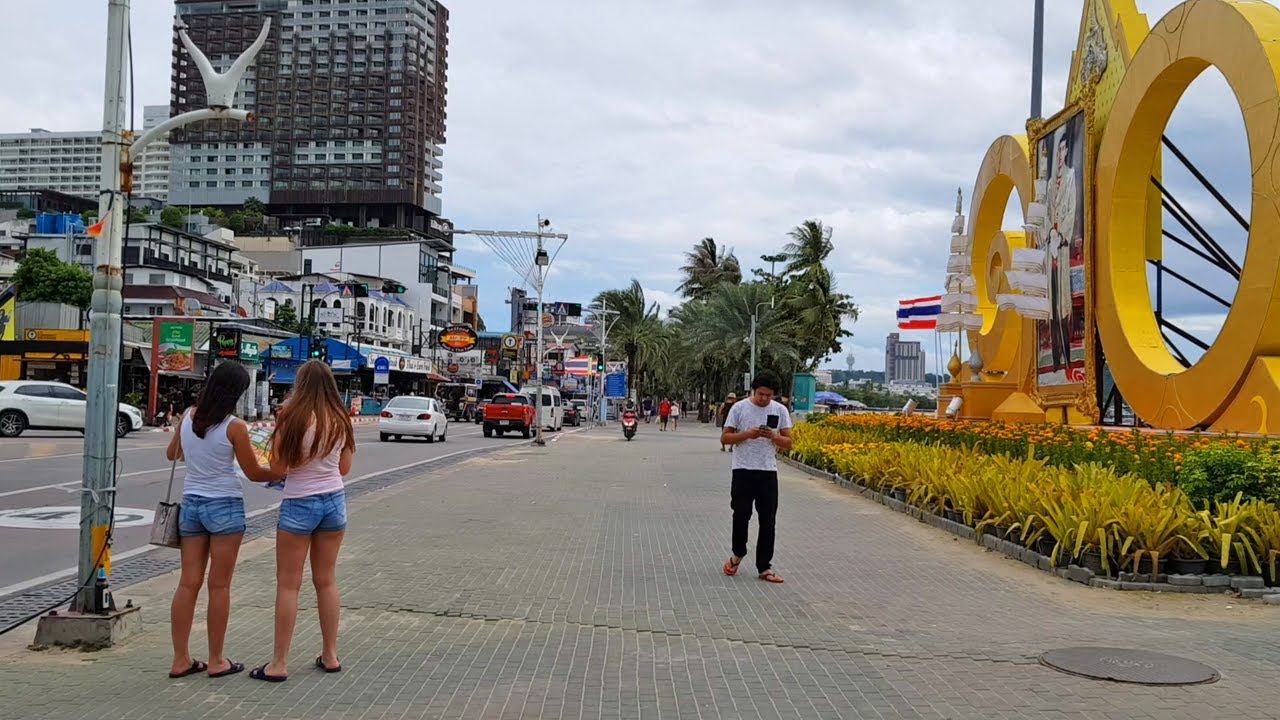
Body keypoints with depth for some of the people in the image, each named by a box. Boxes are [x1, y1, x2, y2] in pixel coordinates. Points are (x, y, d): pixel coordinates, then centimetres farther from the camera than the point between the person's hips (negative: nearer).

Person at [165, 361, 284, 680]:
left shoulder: (187, 418, 1)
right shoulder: (235, 427, -15)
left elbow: (172, 454, 19)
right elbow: (254, 473, -8)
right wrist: (283, 473, 9)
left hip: (191, 504, 5)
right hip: (224, 507, -5)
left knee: (188, 583, 9)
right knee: (219, 586, 4)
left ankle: (180, 659, 14)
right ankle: (216, 661, 11)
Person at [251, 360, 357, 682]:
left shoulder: (293, 417, -14)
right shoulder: (341, 420, 1)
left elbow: (278, 467, -9)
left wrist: (278, 433, 3)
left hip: (299, 504, -5)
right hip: (334, 501, 5)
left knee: (288, 585, 2)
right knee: (327, 580, 14)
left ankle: (279, 664, 6)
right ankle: (330, 656, 20)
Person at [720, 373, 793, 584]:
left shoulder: (780, 411, 4)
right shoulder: (739, 408, -1)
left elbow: (788, 443, 5)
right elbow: (725, 438, -2)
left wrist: (773, 436, -16)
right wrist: (747, 434, -17)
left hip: (768, 472, 2)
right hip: (743, 471, -2)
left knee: (768, 521, 2)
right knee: (741, 515, 1)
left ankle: (764, 567, 9)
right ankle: (738, 554, 26)